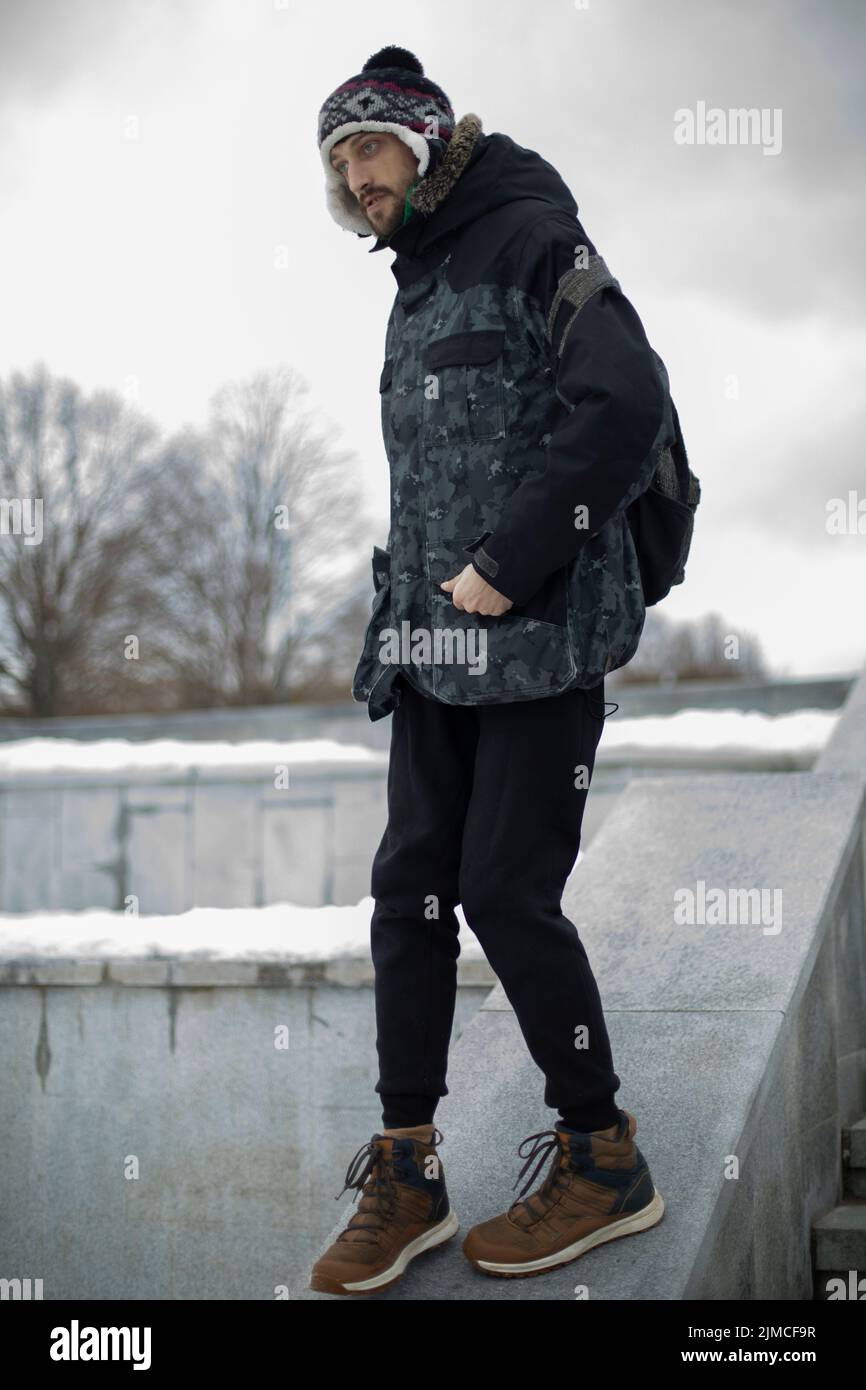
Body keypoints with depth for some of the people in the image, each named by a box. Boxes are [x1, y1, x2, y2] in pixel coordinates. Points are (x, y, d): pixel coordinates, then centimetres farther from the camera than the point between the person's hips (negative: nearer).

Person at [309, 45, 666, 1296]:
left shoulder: (533, 243, -5)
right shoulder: (418, 292, 21)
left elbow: (626, 407, -20)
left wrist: (507, 566, -19)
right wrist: (406, 608, 16)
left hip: (541, 639, -8)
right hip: (436, 650, 8)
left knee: (507, 894, -8)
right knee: (410, 889, 4)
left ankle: (604, 1160, 9)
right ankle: (405, 1177, 11)